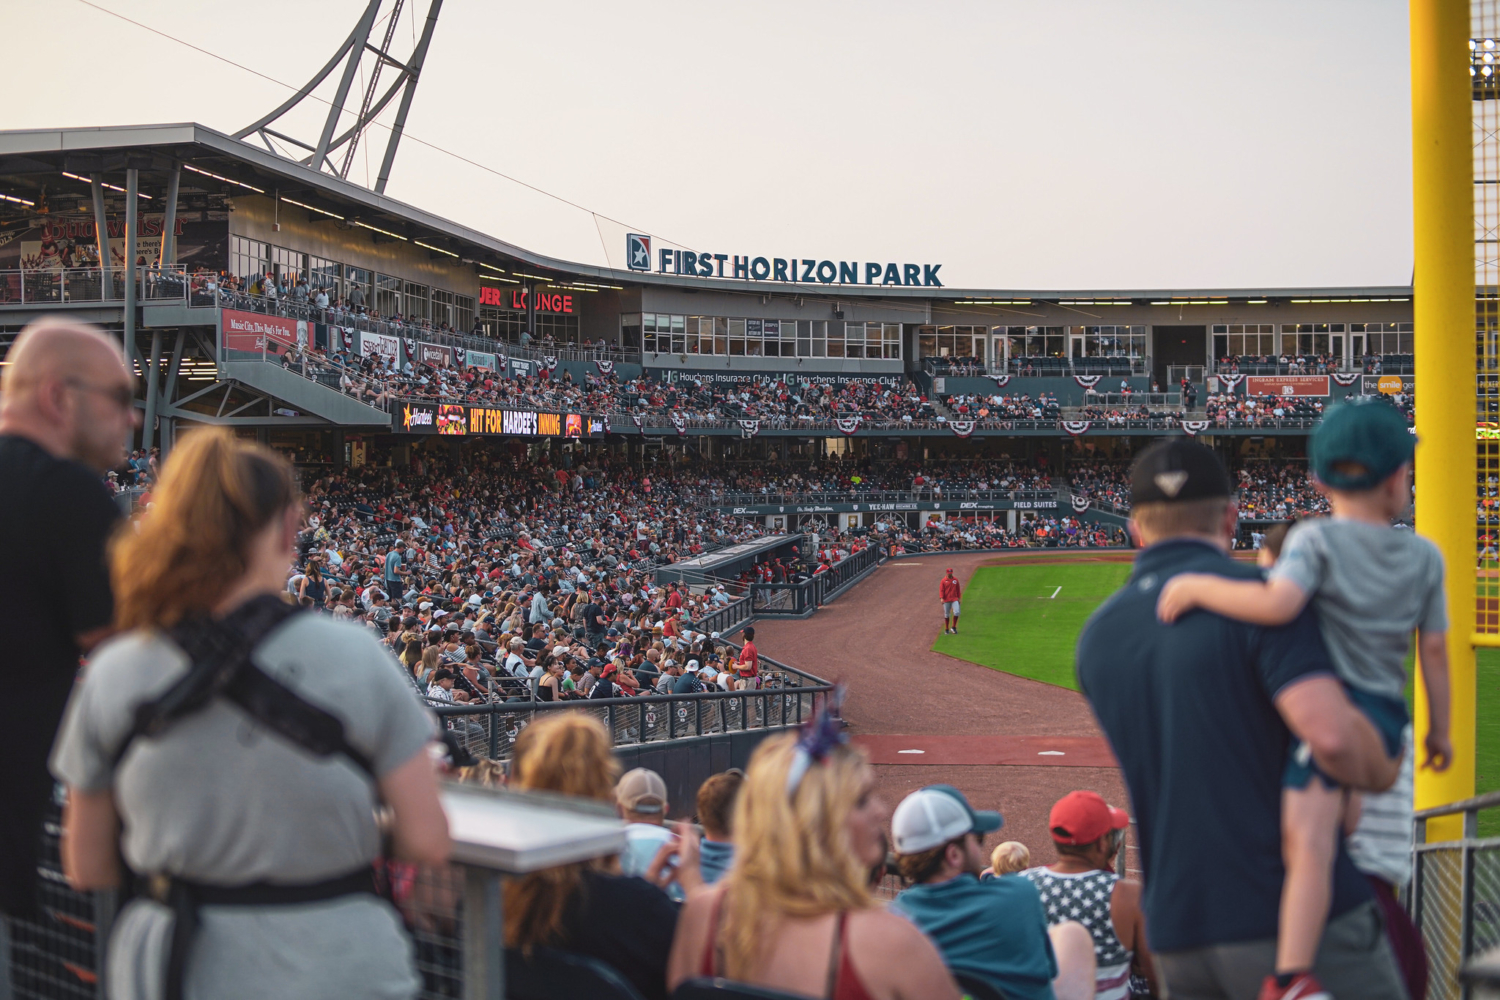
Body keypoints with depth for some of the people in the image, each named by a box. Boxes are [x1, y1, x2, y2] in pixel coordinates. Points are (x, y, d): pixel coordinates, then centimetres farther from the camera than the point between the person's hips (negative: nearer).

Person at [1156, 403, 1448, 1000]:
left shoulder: (1316, 540, -5)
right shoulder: (1424, 556, 11)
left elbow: (1276, 603, -24)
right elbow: (1434, 651, 13)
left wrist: (1196, 586, -12)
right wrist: (1439, 731, 24)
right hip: (1386, 718, 7)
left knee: (1306, 840, -22)